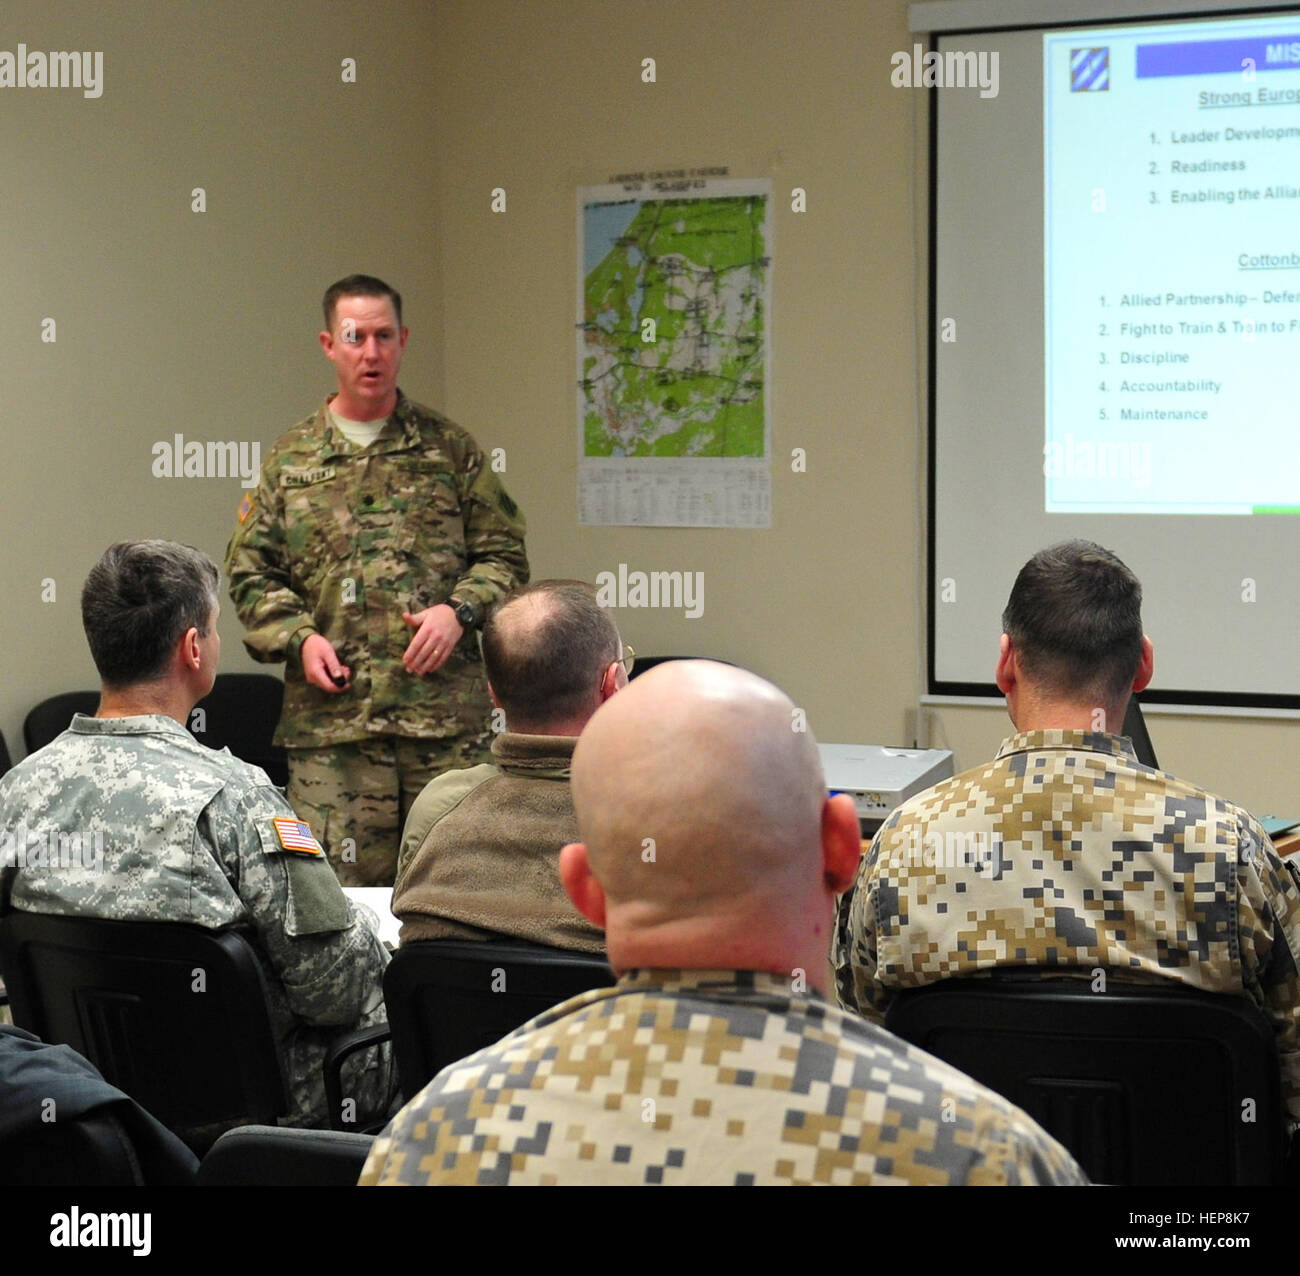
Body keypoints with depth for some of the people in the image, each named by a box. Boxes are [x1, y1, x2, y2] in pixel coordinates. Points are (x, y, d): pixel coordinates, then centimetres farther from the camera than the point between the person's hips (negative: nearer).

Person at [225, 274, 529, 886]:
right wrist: (298, 637, -5)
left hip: (446, 713, 0)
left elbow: (504, 554, 10)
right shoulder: (289, 460, 11)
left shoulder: (449, 448, 10)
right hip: (330, 720, 0)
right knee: (342, 887, 0)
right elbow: (249, 572, 12)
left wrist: (460, 610, -7)